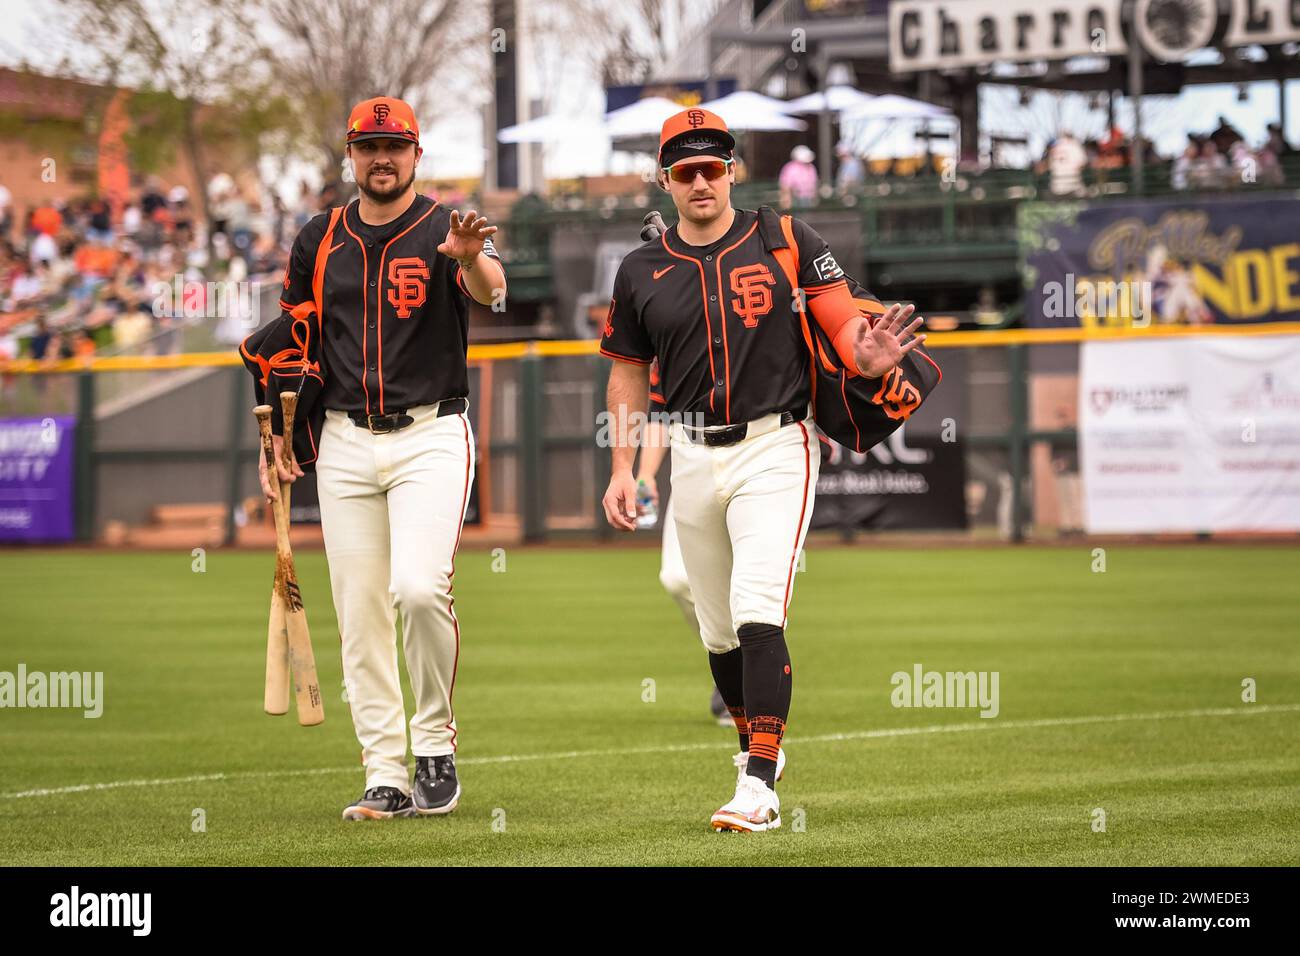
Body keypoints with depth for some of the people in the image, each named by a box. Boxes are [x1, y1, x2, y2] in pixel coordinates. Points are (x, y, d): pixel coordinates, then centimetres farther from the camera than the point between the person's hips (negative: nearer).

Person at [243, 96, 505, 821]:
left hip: (431, 436, -4)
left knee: (419, 588, -21)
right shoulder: (320, 242, 10)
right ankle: (387, 776, 8)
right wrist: (280, 441, 14)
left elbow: (491, 290, -25)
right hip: (345, 443, 4)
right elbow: (293, 343, 19)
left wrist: (470, 258, -48)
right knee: (359, 614, 2)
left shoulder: (447, 230, -3)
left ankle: (436, 741, -2)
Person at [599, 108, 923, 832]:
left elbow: (843, 322, -7)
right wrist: (622, 468, 8)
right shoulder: (643, 271, 8)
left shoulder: (786, 243, -1)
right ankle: (759, 742, 34)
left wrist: (866, 356, -31)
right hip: (693, 458, 4)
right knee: (719, 629, 11)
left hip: (776, 449, -4)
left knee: (758, 613, -18)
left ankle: (759, 786, -22)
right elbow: (629, 372, 15)